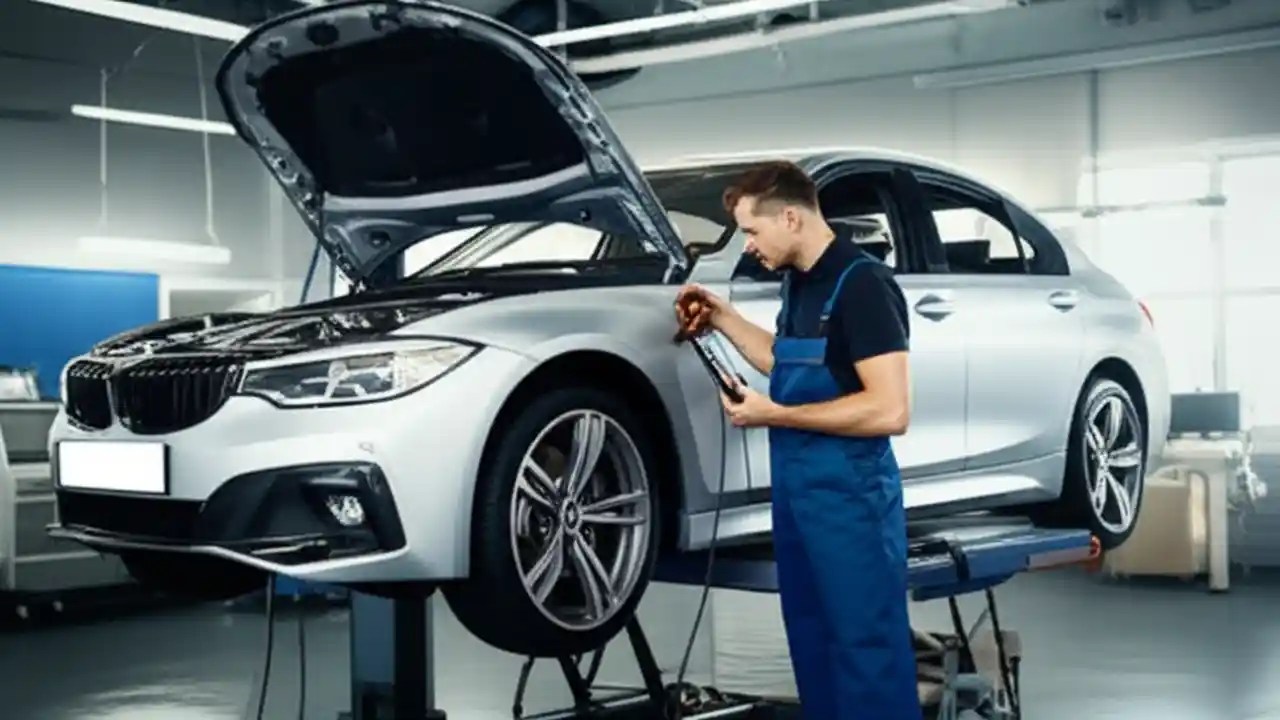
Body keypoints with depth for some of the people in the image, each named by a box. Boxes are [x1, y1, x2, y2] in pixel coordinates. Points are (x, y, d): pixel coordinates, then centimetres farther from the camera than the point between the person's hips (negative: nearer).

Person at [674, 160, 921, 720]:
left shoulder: (863, 285, -17)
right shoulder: (798, 281, 10)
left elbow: (890, 410, -24)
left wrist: (775, 415, -20)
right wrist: (721, 317, 16)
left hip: (850, 495, -9)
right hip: (796, 489, 9)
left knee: (867, 644, -2)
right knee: (812, 641, 18)